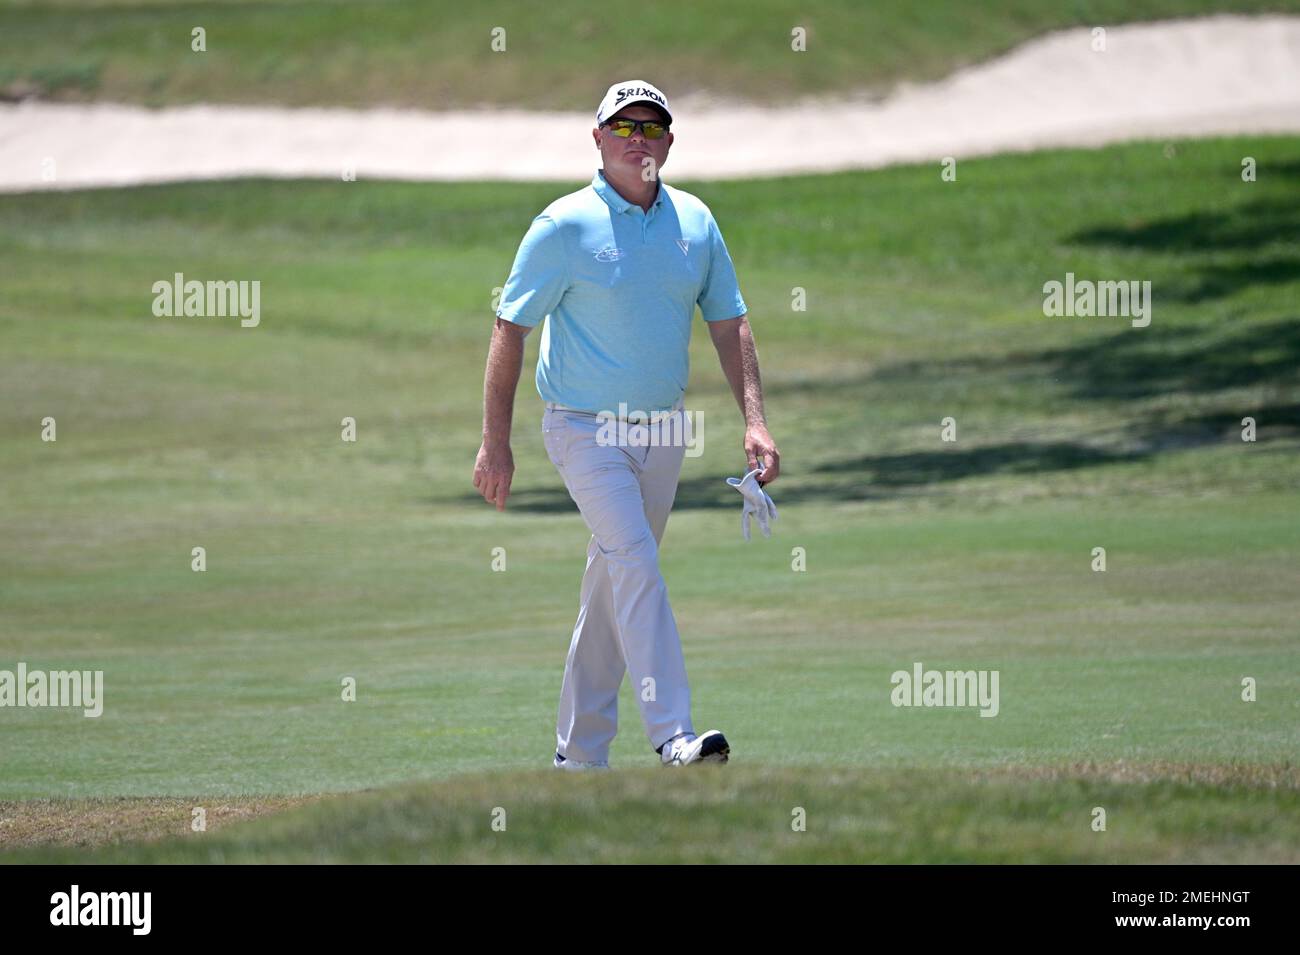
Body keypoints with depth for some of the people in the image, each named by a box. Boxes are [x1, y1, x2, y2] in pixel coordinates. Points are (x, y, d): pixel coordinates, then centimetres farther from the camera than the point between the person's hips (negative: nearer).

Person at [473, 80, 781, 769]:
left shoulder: (695, 222, 7)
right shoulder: (565, 226, -7)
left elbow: (728, 324, 12)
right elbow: (511, 329, -4)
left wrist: (754, 421, 0)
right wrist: (495, 444, -8)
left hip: (663, 435, 5)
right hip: (585, 428, -5)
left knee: (613, 583, 10)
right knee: (635, 562, -20)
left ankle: (580, 751, 18)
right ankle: (673, 736, -28)